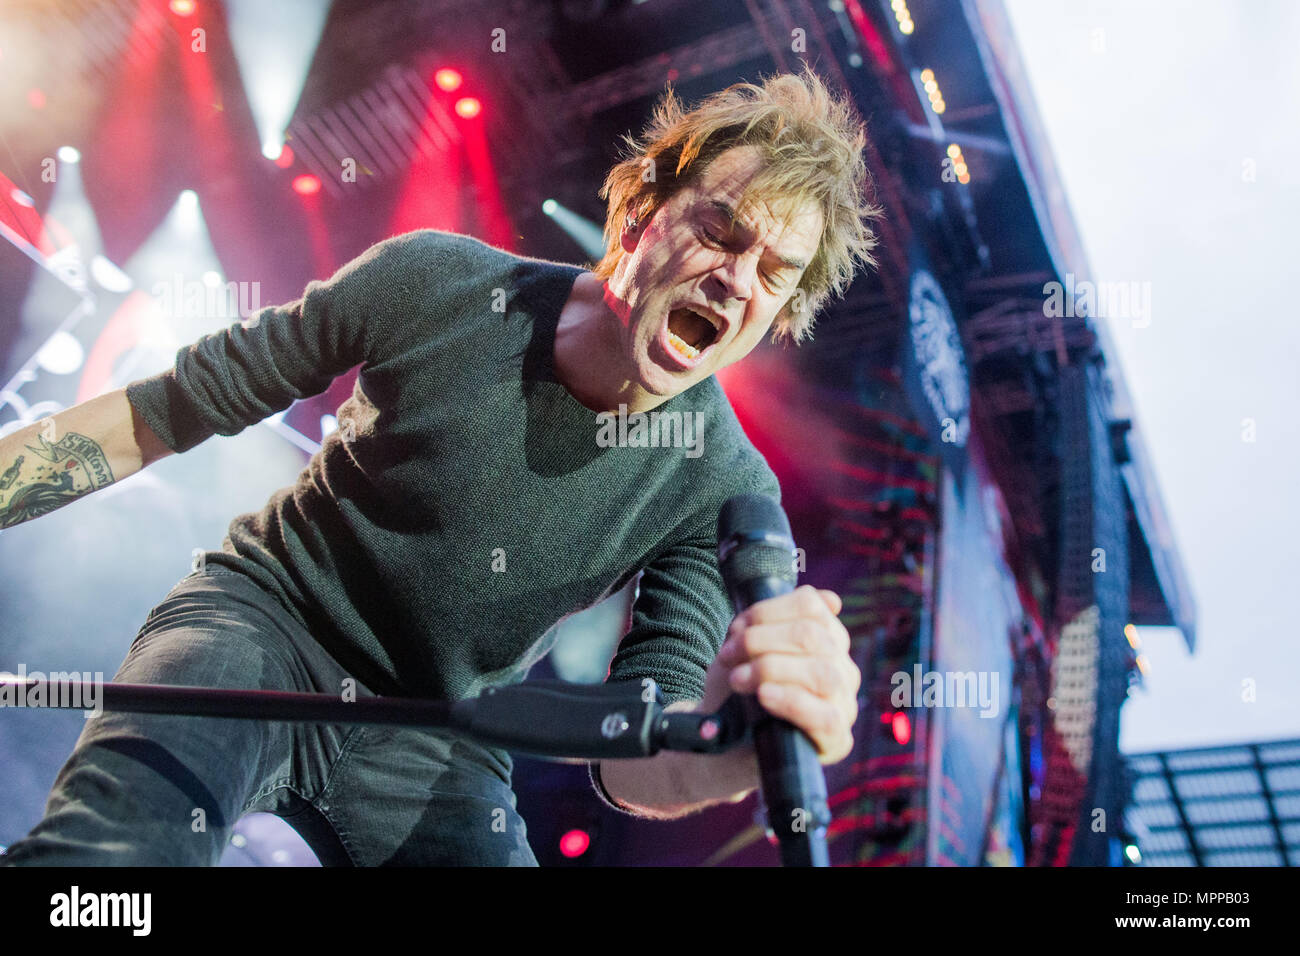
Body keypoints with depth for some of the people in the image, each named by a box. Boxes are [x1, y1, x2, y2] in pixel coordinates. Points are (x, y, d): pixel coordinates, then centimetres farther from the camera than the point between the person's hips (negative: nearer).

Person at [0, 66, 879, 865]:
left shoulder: (726, 492, -16)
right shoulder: (433, 283, -16)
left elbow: (632, 759, -21)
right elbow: (165, 412, -4)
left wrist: (733, 747, -44)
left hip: (430, 750, 3)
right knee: (113, 842, -32)